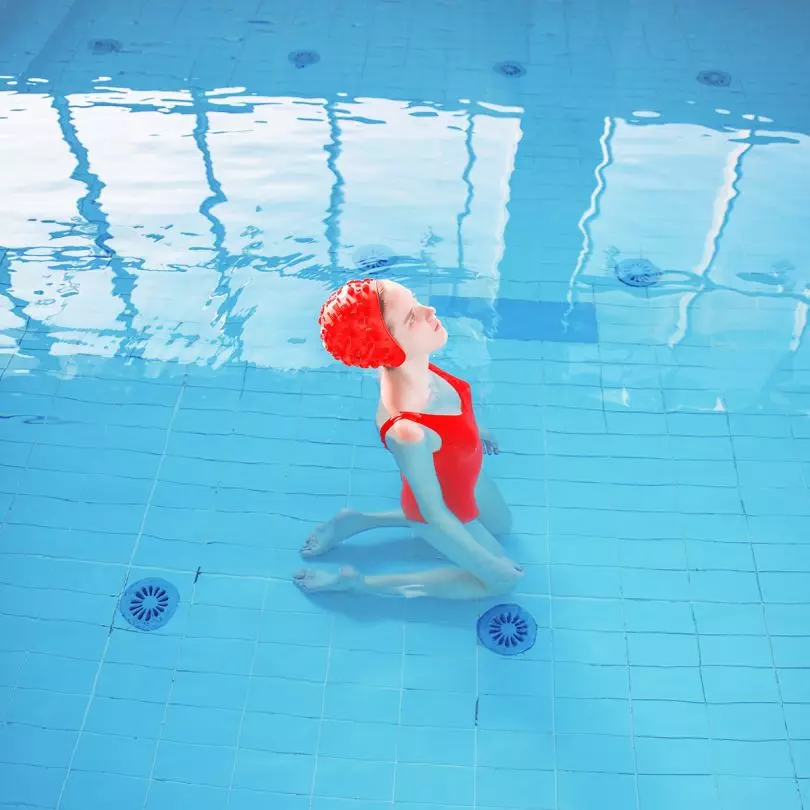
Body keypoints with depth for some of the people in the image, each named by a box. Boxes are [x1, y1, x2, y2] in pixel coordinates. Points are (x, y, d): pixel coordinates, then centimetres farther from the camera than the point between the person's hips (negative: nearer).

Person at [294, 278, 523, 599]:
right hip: (445, 507, -6)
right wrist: (488, 564, -16)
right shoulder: (406, 431, -46)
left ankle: (362, 521, 27)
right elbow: (435, 513, -30)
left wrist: (474, 432, 17)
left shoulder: (408, 362, -26)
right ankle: (356, 582, 15)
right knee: (501, 581, 18)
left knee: (501, 525, 34)